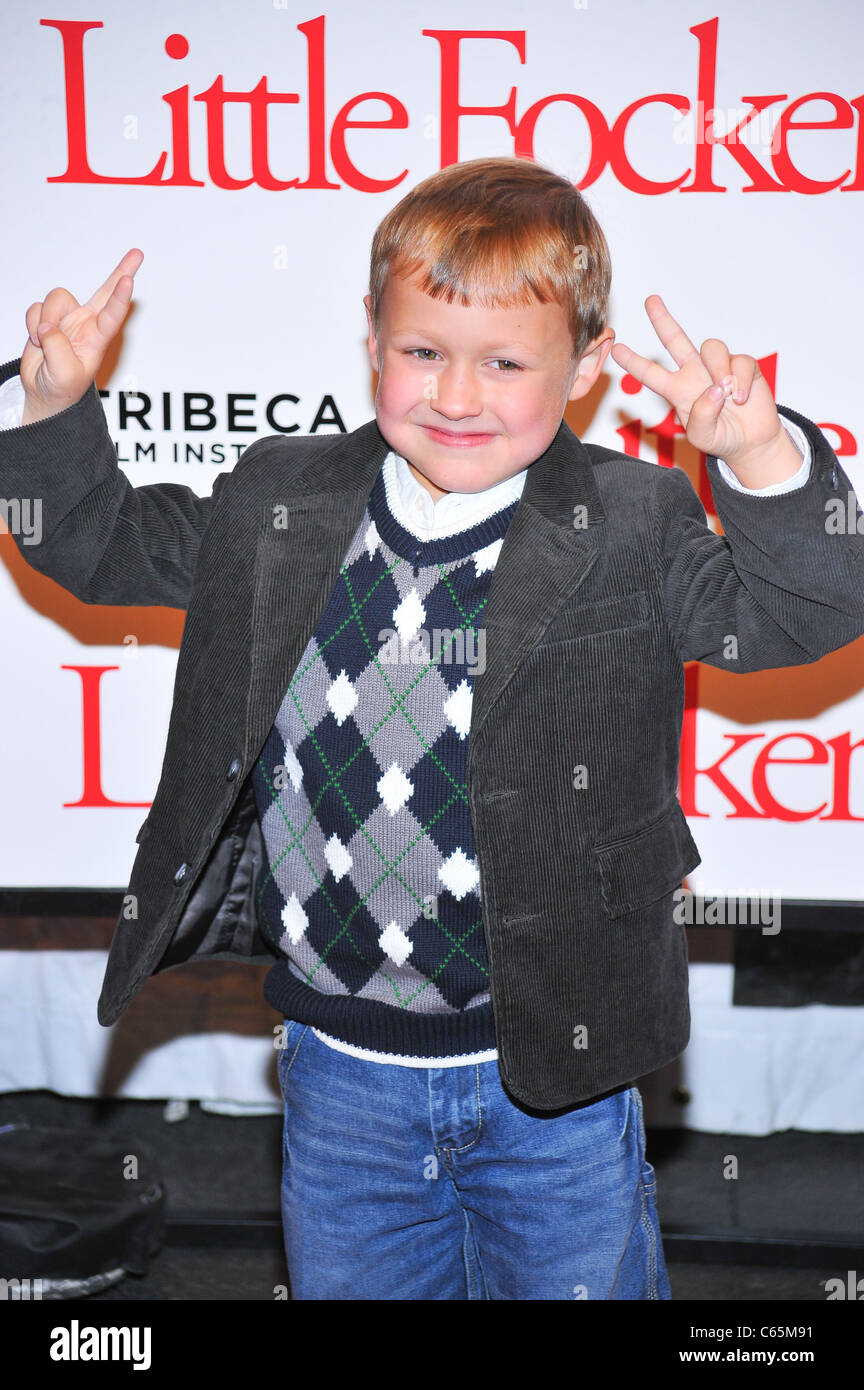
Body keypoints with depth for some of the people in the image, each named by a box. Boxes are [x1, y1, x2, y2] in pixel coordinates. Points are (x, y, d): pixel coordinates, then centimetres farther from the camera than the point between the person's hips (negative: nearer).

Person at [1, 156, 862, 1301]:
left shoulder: (632, 529, -9)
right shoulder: (279, 506, -2)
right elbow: (101, 542, 11)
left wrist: (761, 458, -34)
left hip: (556, 1075, -2)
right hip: (341, 1073, 3)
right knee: (346, 1285, 22)